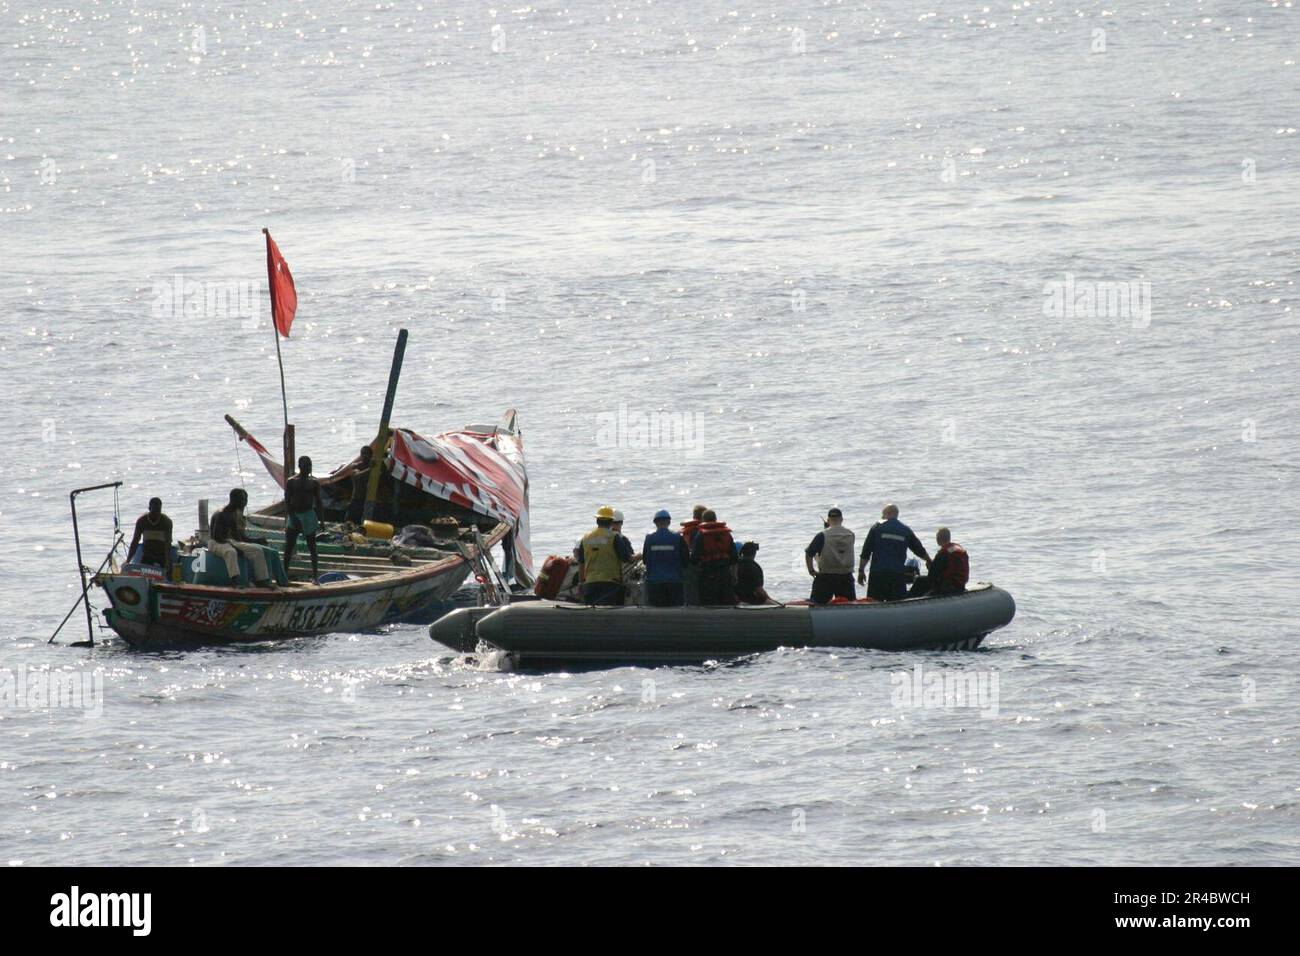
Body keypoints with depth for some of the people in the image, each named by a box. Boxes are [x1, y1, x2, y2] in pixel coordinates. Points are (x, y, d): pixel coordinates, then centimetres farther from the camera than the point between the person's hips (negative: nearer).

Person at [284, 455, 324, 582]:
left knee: (312, 547, 4)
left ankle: (315, 575, 7)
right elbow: (287, 502, -3)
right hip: (294, 515, 0)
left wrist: (321, 520, 1)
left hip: (308, 515, 0)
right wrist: (292, 517, -15)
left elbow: (318, 502, 6)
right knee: (288, 547, -2)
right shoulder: (291, 482, 0)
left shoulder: (314, 483, 3)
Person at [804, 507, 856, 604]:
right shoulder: (850, 535, 1)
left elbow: (809, 553, -5)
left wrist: (811, 570, 7)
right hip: (846, 577, 3)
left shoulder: (822, 535, -9)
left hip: (826, 577, -3)